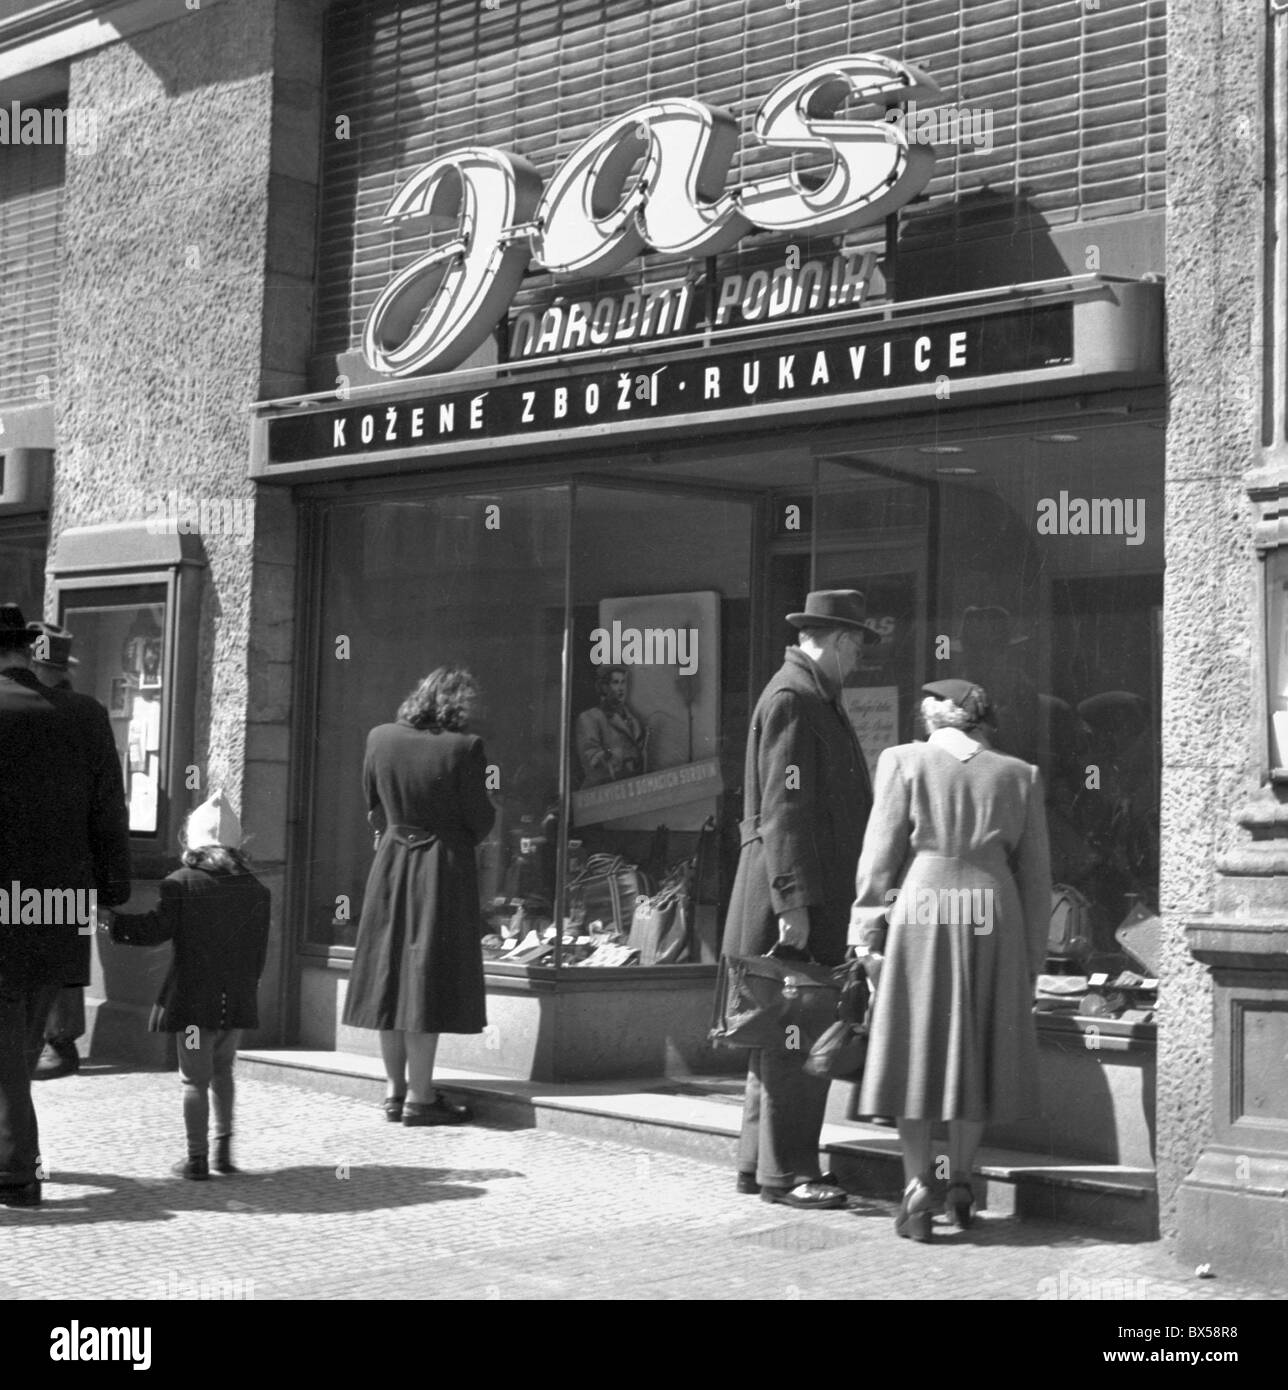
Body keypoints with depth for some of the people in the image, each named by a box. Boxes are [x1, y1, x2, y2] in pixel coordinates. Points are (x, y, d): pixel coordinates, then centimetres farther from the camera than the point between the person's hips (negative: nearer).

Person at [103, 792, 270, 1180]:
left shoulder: (181, 884, -7)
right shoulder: (256, 890, 3)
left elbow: (154, 930, -10)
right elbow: (259, 951, 7)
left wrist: (112, 918, 1)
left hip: (193, 999, -3)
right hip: (237, 1000, 3)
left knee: (195, 1078, 4)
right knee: (222, 1071, 20)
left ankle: (197, 1158, 6)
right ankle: (224, 1145, 14)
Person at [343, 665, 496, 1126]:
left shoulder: (380, 738, -3)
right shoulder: (464, 748, -16)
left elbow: (374, 806, 8)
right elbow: (479, 819, -9)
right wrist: (468, 835, 11)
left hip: (392, 863, 4)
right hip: (443, 865, -4)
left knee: (391, 970, 13)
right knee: (428, 976, 0)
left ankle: (395, 1089, 19)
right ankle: (419, 1097, 3)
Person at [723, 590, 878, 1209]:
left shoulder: (815, 697, 20)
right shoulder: (792, 698, -13)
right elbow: (784, 807, -19)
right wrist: (794, 902, -23)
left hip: (817, 895, 11)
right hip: (794, 892, -11)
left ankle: (758, 1162, 20)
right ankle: (786, 1171, -1)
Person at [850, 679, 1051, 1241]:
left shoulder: (904, 761, 2)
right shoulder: (1020, 775, 9)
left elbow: (880, 853, -2)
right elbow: (1034, 873, 9)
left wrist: (867, 932, 1)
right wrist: (1031, 955, 13)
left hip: (920, 911, -2)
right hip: (992, 916, 2)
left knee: (915, 1049, 4)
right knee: (975, 1051, 14)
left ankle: (917, 1187, -1)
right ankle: (961, 1178, 17)